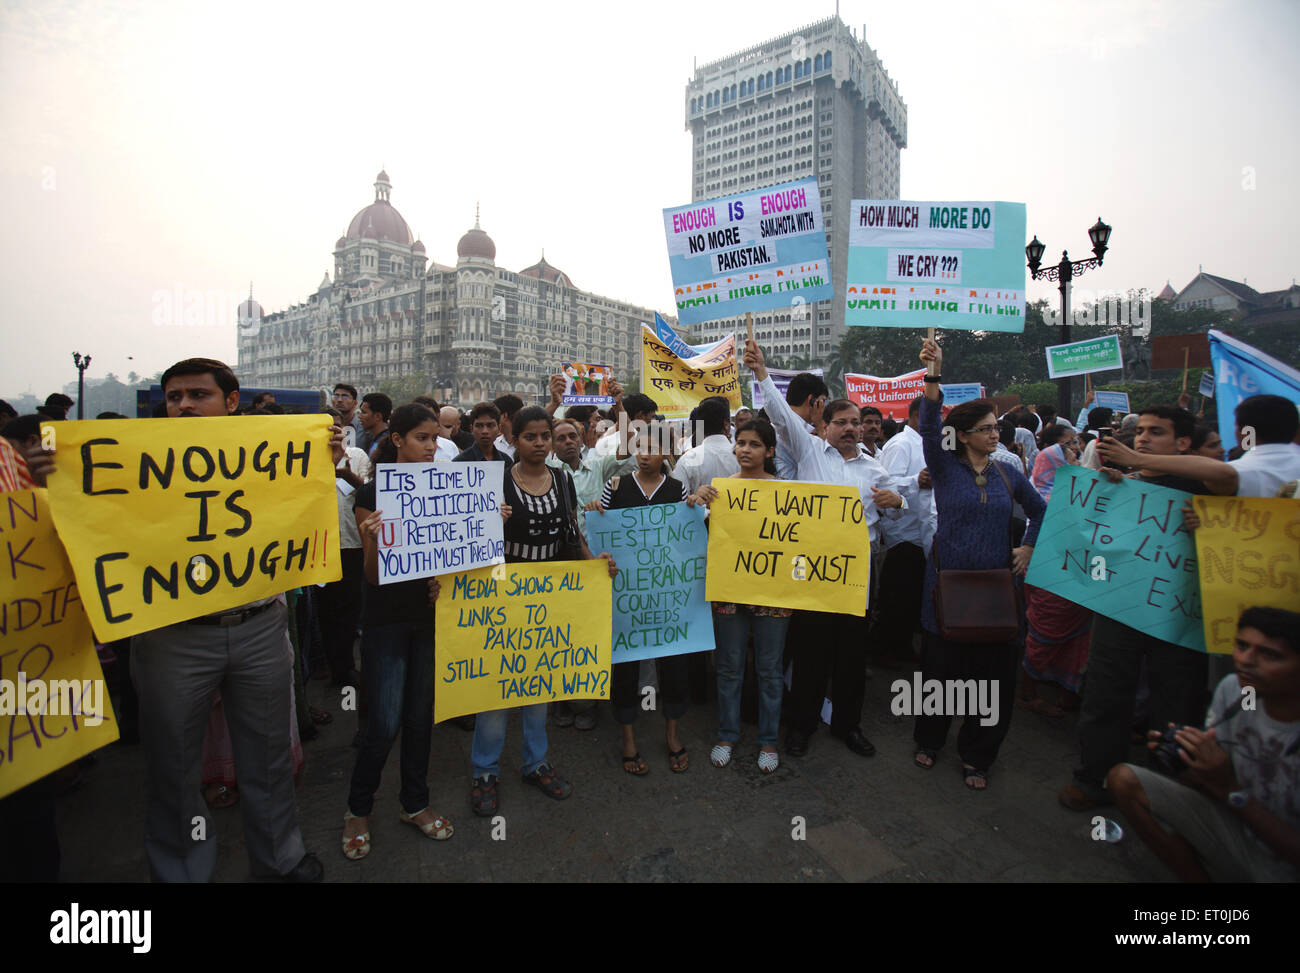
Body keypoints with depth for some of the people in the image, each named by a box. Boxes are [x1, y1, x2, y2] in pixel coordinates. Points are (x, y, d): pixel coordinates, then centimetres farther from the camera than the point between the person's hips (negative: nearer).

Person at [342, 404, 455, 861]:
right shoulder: (372, 494, -9)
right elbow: (372, 574, -9)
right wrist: (373, 538, -29)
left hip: (431, 614, 4)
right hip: (387, 619, -4)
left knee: (421, 715, 13)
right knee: (384, 724, -1)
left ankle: (414, 803, 33)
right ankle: (358, 810, 25)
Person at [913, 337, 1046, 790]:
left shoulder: (1007, 473, 8)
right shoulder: (945, 467, -3)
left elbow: (1040, 509, 23)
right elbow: (929, 426, -20)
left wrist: (1029, 547, 10)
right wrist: (934, 375, -33)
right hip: (947, 581, -3)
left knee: (994, 671, 6)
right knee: (941, 665, 7)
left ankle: (976, 757, 26)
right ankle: (929, 740, 31)